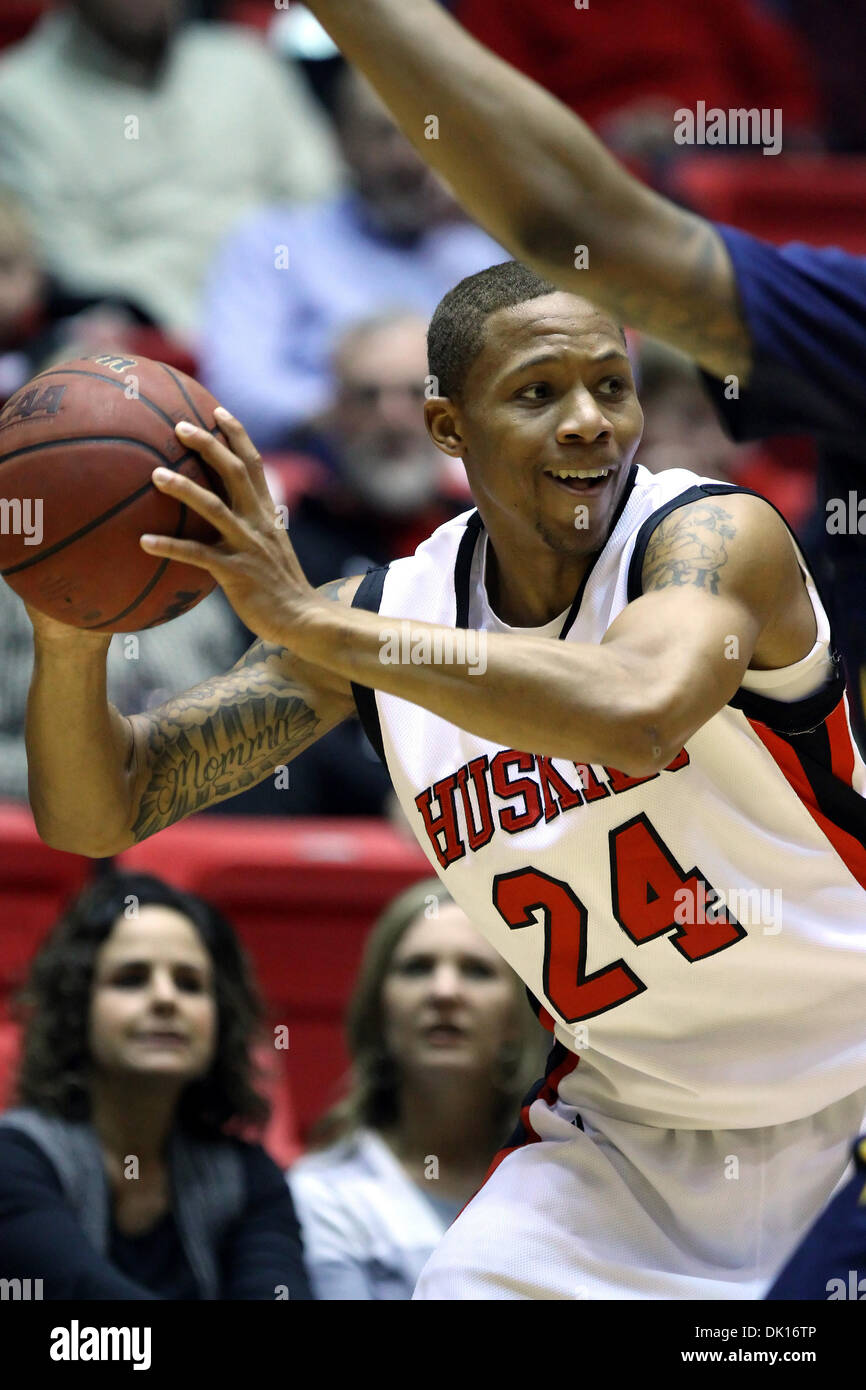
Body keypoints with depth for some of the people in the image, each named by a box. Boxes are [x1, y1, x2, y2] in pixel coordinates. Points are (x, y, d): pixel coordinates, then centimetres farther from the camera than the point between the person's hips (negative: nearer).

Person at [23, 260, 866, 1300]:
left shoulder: (716, 535, -20)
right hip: (634, 1125, 4)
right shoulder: (387, 613, -5)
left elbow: (636, 711, -45)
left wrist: (305, 620, -42)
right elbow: (93, 815, -5)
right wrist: (71, 635, -28)